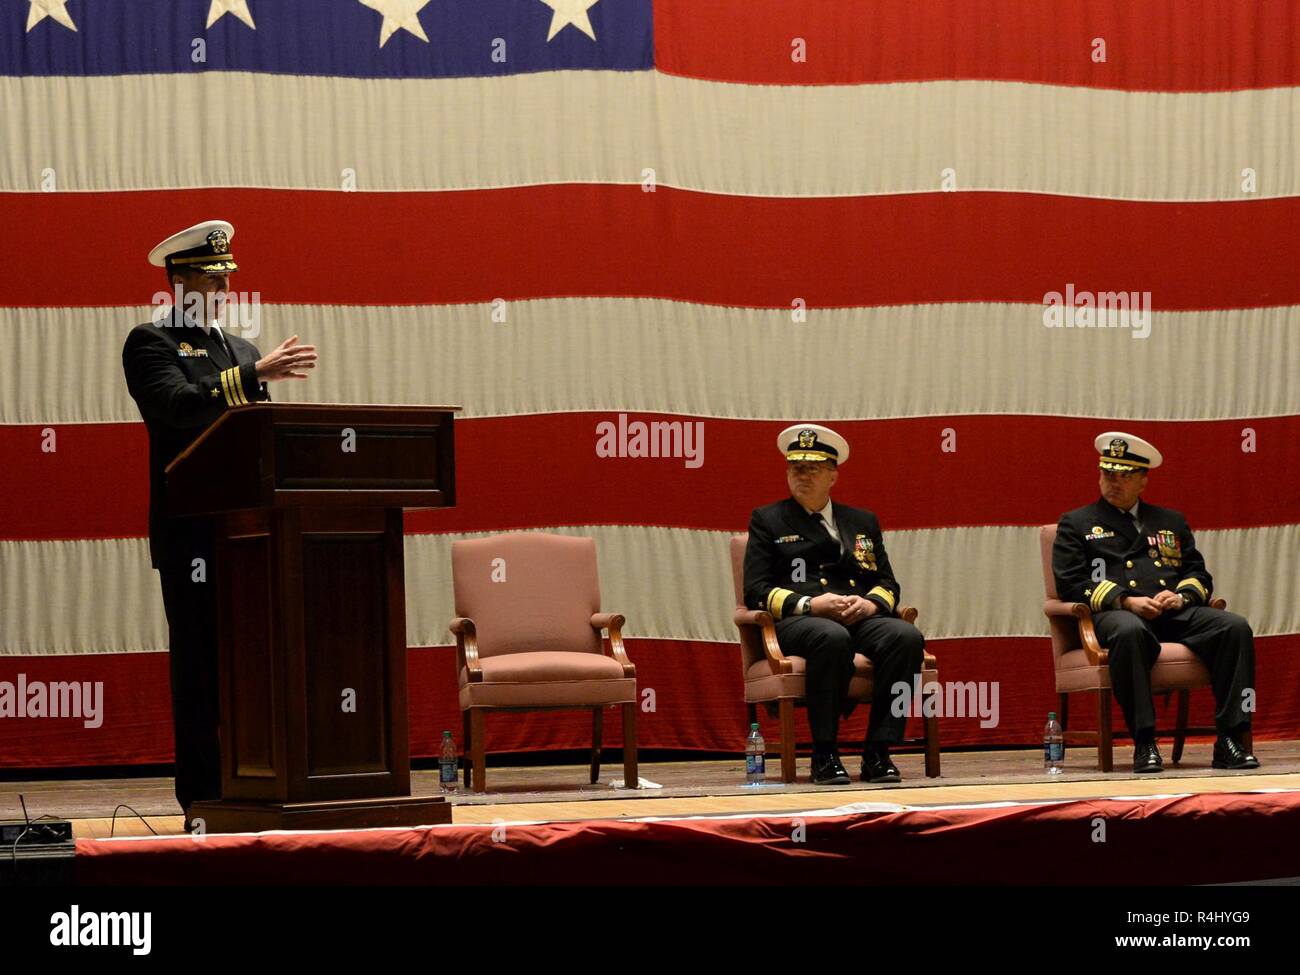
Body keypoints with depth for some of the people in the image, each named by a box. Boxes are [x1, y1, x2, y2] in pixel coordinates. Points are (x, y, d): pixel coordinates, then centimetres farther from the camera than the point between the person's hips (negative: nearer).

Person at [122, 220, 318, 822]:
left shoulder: (241, 350, 21)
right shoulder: (150, 343, 0)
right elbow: (177, 405, -19)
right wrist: (257, 376, -25)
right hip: (195, 534, -6)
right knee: (201, 666, -5)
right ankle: (202, 798, -3)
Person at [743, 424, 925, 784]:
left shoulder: (862, 521, 25)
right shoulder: (767, 520, 15)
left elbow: (887, 583, 19)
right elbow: (755, 591, 4)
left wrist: (870, 603, -6)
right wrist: (809, 605, -13)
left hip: (860, 618, 4)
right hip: (796, 621, -3)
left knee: (907, 637, -30)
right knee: (832, 639, -40)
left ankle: (877, 753, -27)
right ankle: (825, 756, -33)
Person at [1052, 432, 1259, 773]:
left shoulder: (1171, 521, 28)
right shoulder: (1076, 524, 15)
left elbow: (1199, 574, 22)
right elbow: (1071, 583, 1)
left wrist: (1182, 596, -4)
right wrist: (1125, 601, -12)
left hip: (1176, 613, 4)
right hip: (1116, 614, -4)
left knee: (1235, 627, -25)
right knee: (1129, 632, -42)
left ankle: (1230, 739, -27)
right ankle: (1144, 743, -38)